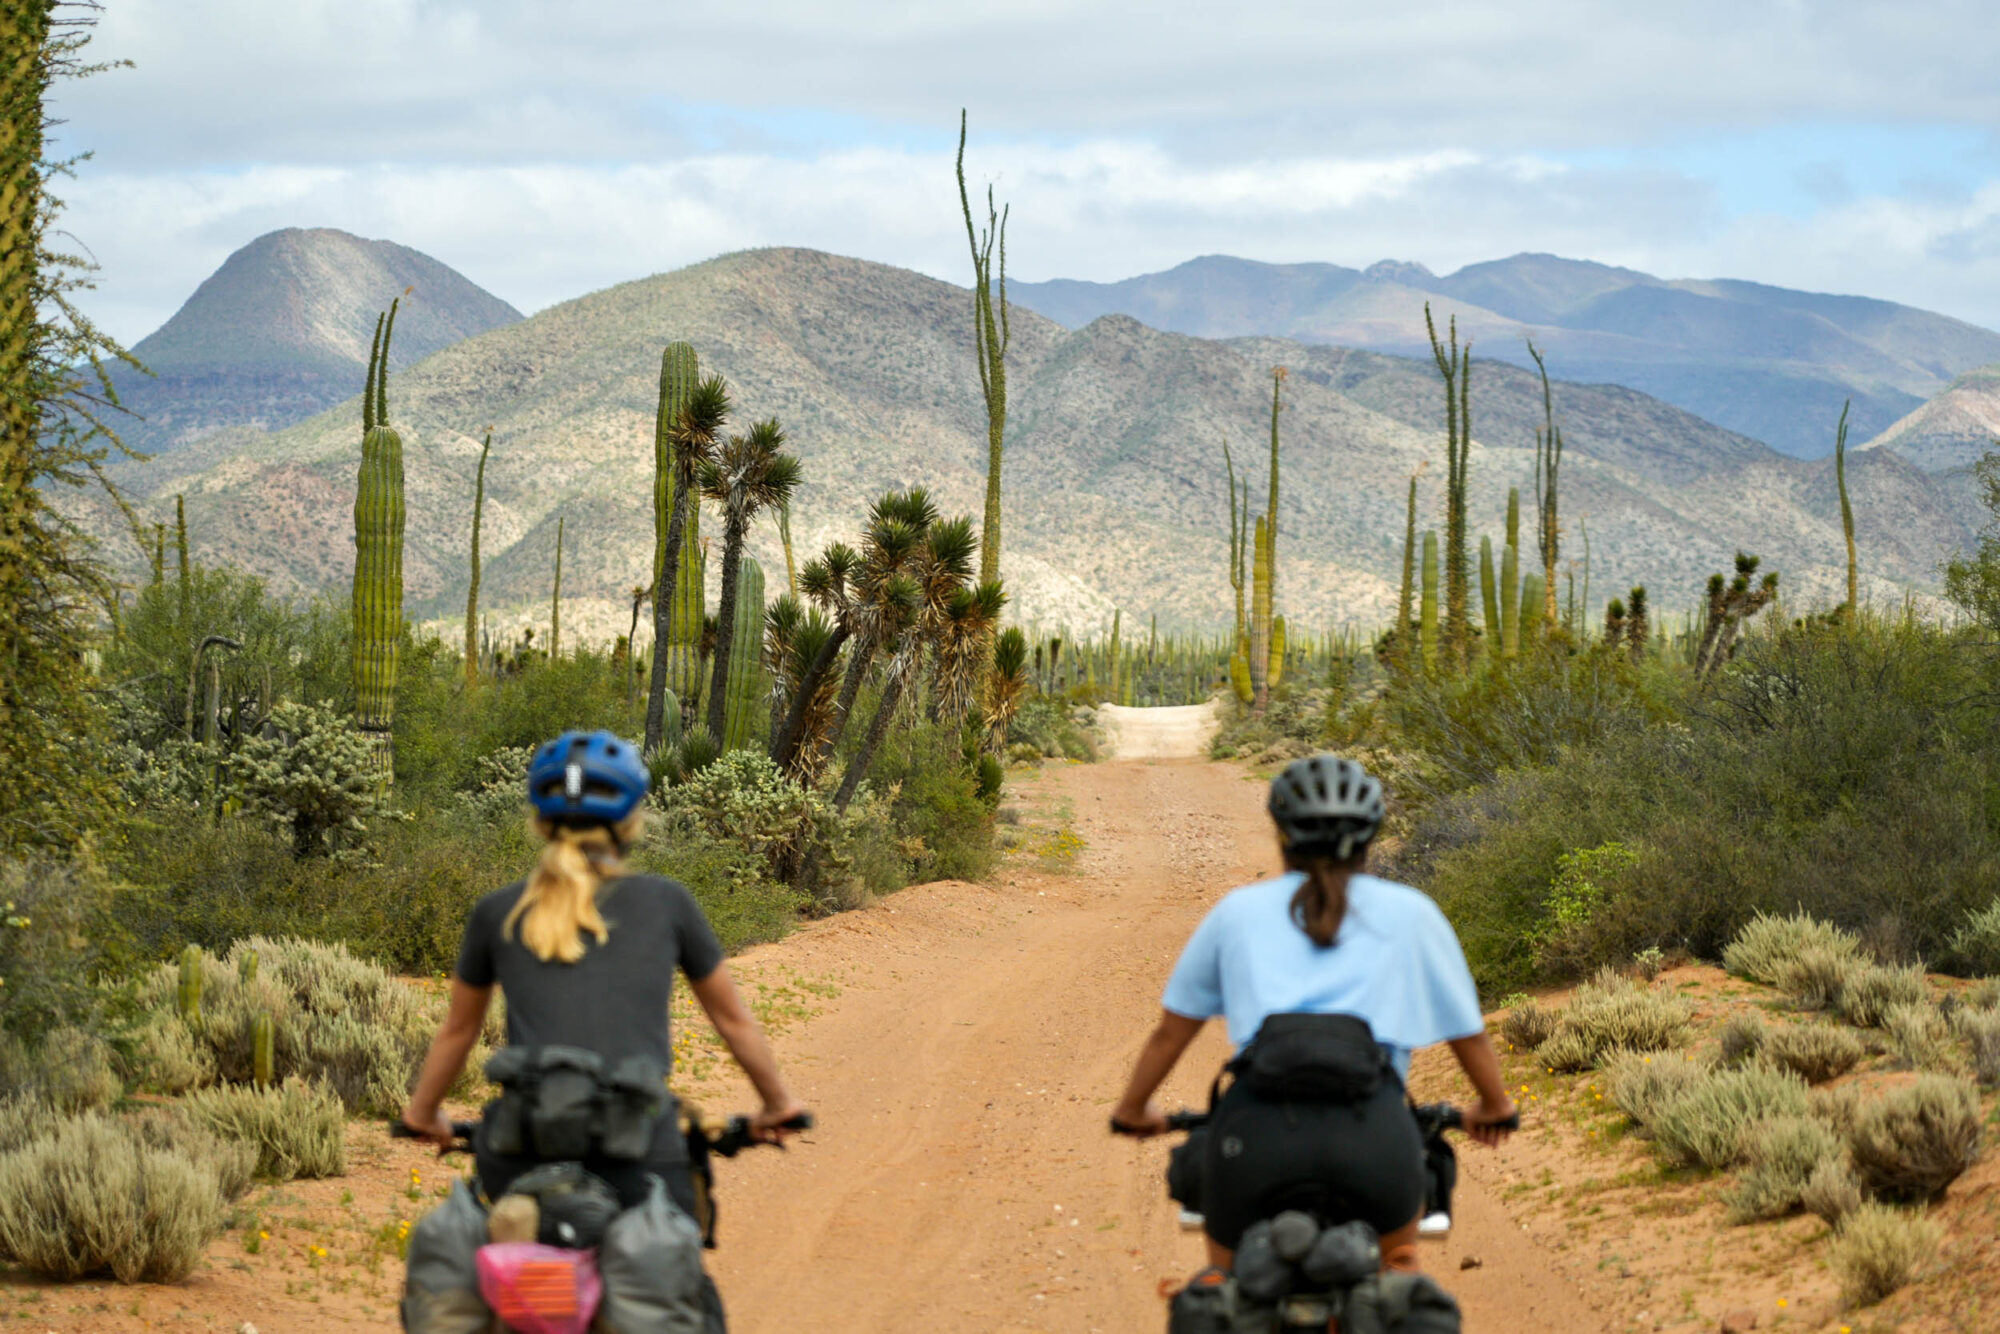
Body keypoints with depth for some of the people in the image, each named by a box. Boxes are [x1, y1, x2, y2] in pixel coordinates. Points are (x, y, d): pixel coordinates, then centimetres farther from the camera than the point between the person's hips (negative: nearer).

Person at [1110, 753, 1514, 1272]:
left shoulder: (1239, 909, 21)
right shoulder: (1408, 912, 19)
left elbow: (1171, 1031, 26)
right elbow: (1469, 1033, 25)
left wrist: (1132, 1109, 43)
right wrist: (1495, 1107, 44)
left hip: (1257, 1131, 0)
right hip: (1371, 1128, 0)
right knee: (1398, 1257, 30)